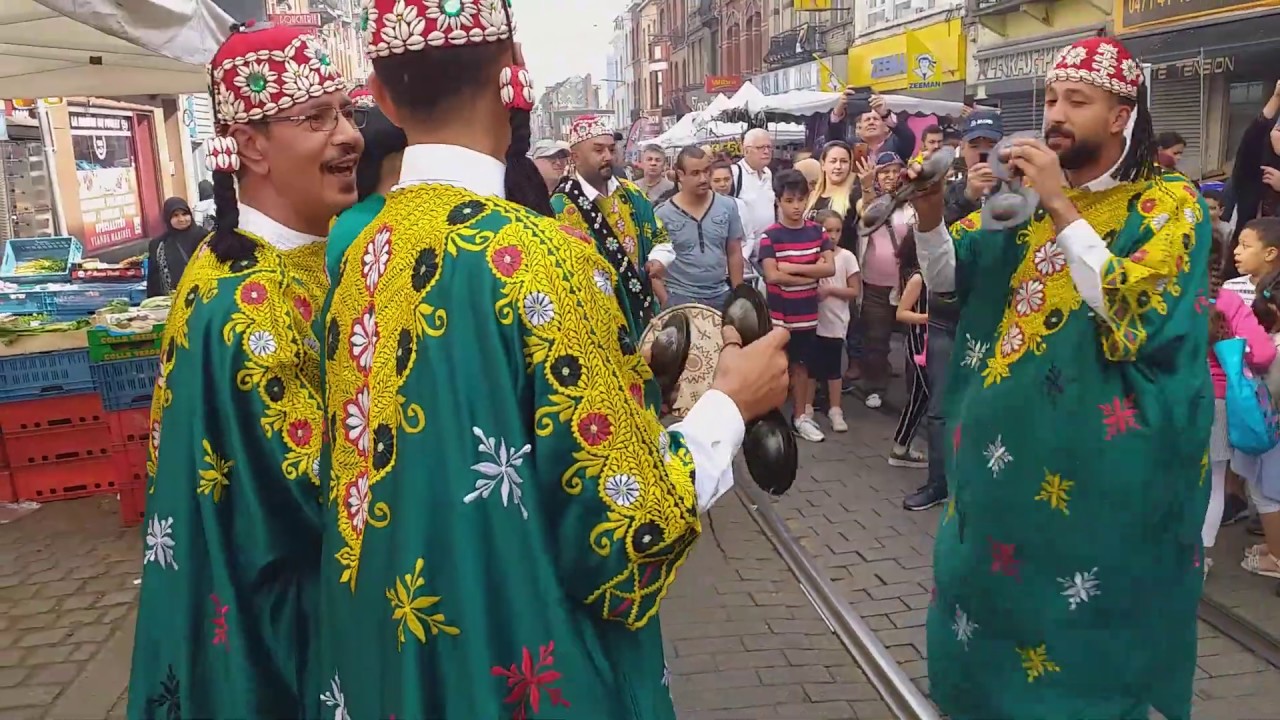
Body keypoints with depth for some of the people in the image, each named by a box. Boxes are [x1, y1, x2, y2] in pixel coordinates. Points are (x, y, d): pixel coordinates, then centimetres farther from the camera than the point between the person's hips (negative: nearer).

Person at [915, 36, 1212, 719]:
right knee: (986, 580, 16)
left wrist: (1061, 206, -23)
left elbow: (1129, 309, -21)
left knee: (1081, 619, 6)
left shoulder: (1168, 202, -7)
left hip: (1096, 458, -5)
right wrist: (930, 212, -15)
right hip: (1002, 437, 5)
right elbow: (946, 277, 4)